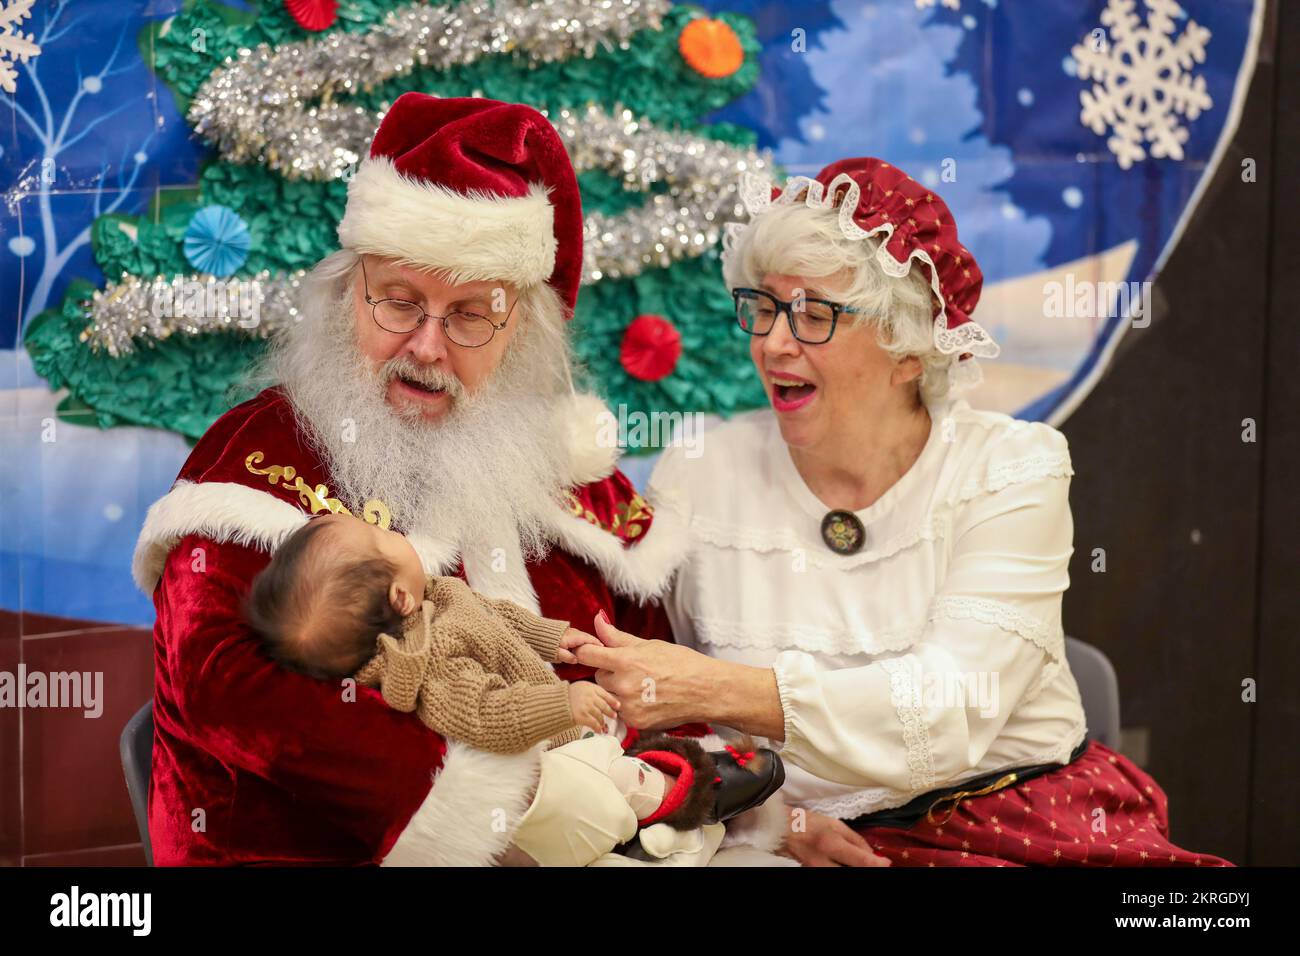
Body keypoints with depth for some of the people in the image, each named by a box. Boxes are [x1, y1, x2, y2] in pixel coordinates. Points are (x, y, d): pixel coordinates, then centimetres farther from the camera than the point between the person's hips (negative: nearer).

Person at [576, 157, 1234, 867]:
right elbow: (645, 725, 3)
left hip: (1031, 833, -1)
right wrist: (770, 818, -15)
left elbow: (952, 709, -16)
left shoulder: (1013, 470, -3)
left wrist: (710, 688, -25)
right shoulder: (696, 477, 2)